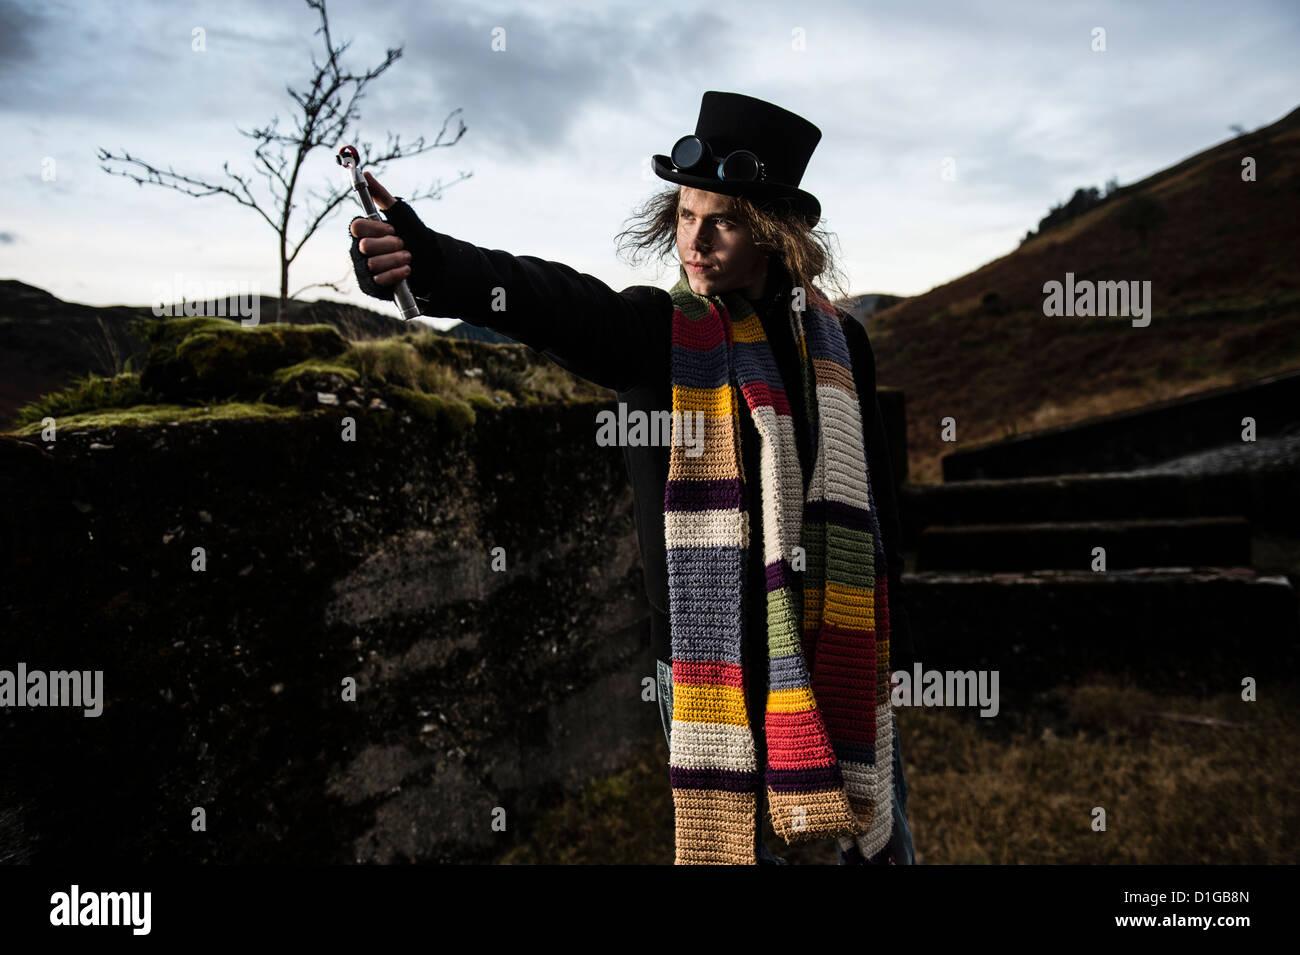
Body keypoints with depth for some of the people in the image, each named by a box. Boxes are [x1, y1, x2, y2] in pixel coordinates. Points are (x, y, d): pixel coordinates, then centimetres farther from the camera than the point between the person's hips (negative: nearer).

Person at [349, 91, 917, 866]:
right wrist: (434, 264, -48)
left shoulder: (838, 343, 1)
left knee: (880, 841, 19)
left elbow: (875, 502, 8)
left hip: (835, 649, 3)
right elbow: (557, 304, -28)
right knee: (724, 844, 12)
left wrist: (891, 648, 11)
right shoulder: (653, 332, -6)